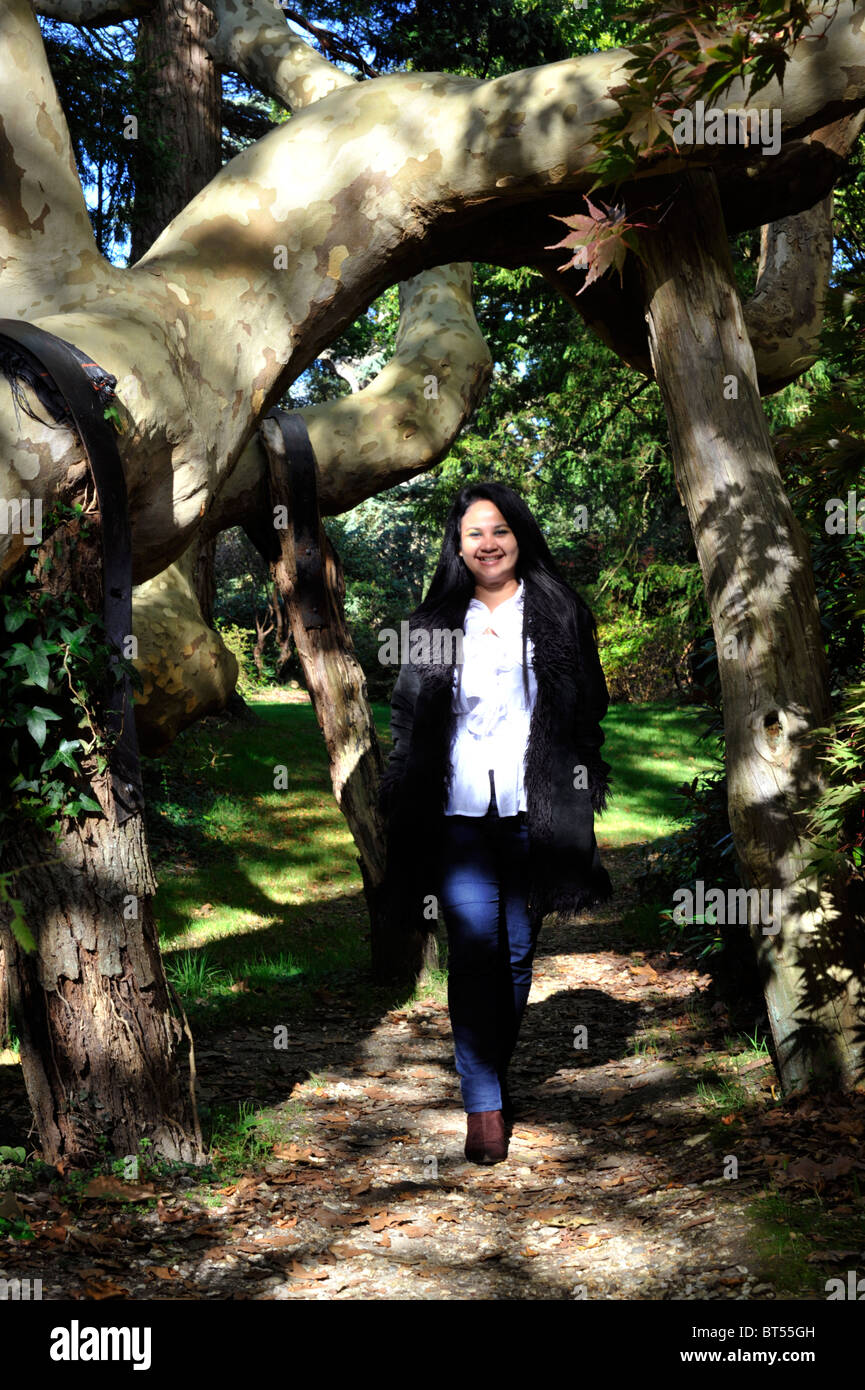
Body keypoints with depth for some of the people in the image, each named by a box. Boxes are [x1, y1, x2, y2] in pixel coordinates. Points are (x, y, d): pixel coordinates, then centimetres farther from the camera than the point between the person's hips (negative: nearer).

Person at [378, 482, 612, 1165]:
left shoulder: (557, 610, 9)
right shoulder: (436, 620, 13)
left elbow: (588, 706, 8)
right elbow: (410, 719, 15)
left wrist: (581, 789, 0)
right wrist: (408, 806, 9)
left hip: (532, 808, 0)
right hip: (460, 810, 0)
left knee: (518, 950, 6)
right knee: (474, 949, -10)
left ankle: (494, 1074, 25)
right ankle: (484, 1103, -6)